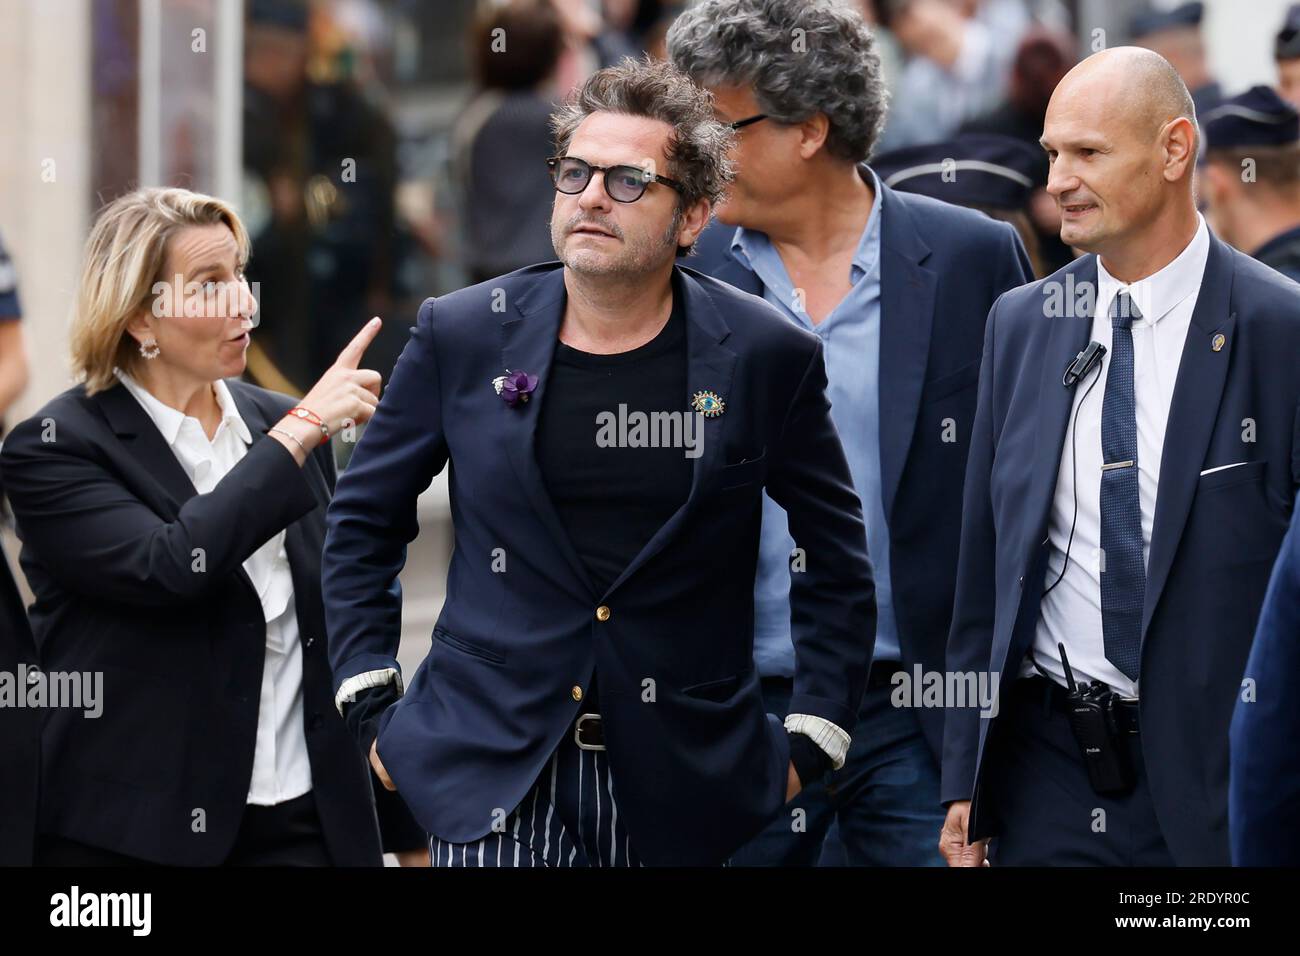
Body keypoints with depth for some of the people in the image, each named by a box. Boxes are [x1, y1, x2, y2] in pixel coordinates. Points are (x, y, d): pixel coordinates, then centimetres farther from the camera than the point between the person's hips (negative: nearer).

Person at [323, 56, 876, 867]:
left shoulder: (767, 358, -1)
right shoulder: (462, 337, 2)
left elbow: (838, 562, 9)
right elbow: (362, 526, 12)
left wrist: (814, 741, 4)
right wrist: (371, 704, 6)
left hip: (683, 787, 0)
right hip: (492, 769, 0)